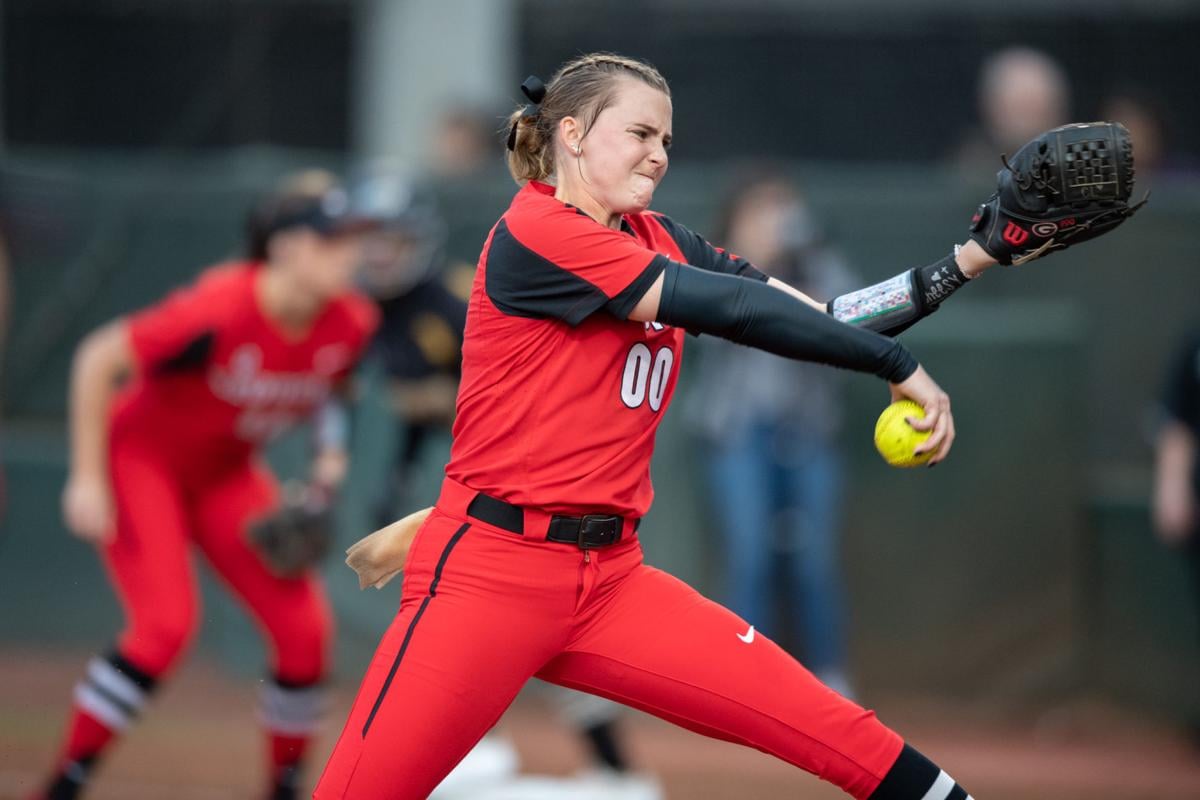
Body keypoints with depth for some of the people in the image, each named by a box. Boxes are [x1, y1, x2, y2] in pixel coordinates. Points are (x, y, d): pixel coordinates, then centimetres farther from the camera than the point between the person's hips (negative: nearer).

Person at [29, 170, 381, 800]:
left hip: (228, 476, 6)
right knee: (167, 623, -24)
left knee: (305, 630, -4)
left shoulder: (350, 324, -14)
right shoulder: (220, 311, -32)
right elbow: (97, 360, -25)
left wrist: (330, 454, -7)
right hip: (143, 460, -6)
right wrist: (87, 479, -23)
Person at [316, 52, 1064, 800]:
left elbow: (822, 318, 6)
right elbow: (736, 310, -16)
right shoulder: (535, 234, -12)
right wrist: (898, 365, -14)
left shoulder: (659, 241, 12)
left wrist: (966, 261, -1)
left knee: (846, 739, -4)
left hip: (610, 576, 7)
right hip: (490, 571, -7)